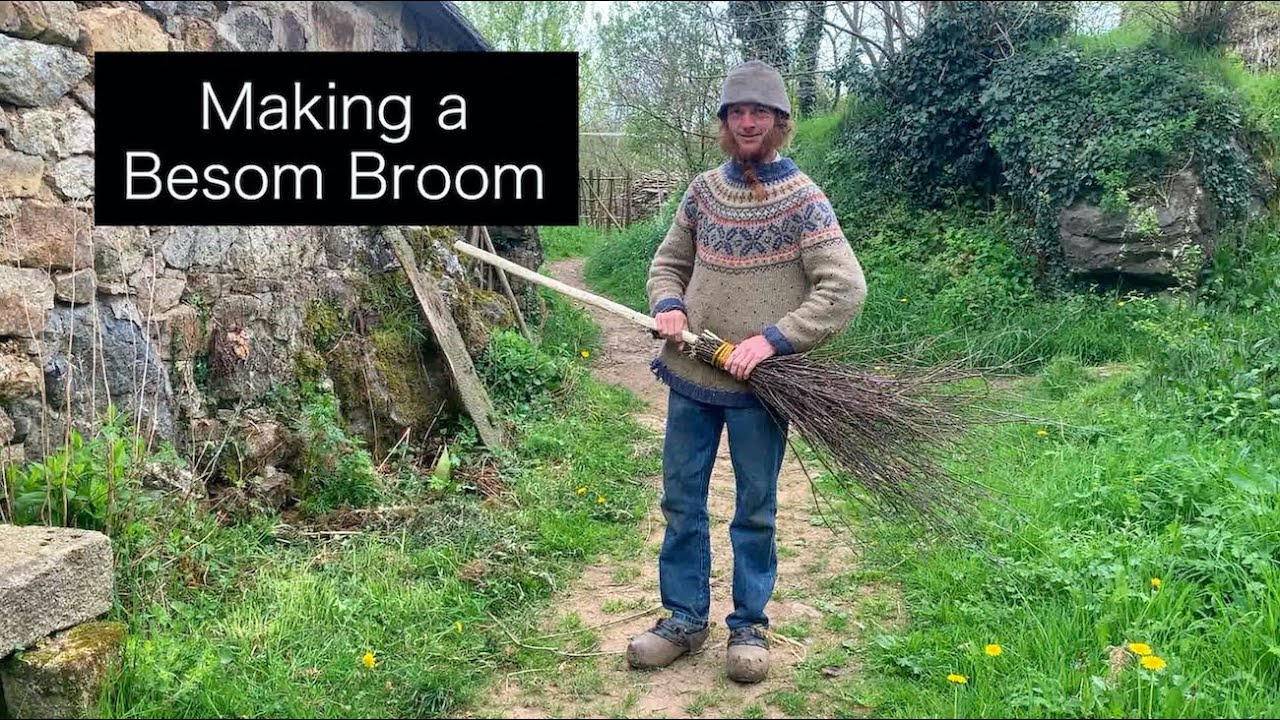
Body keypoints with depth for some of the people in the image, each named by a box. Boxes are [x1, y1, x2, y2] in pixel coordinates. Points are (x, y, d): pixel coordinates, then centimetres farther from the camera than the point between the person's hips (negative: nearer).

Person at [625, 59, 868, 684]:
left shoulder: (802, 199, -8)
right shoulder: (704, 189, 6)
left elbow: (846, 289, -14)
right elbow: (668, 262, 17)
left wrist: (771, 339, -20)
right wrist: (669, 306, -5)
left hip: (757, 385, -4)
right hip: (691, 375, 5)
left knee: (755, 511, 8)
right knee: (680, 502, 12)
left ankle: (750, 625, 24)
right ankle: (685, 617, 27)